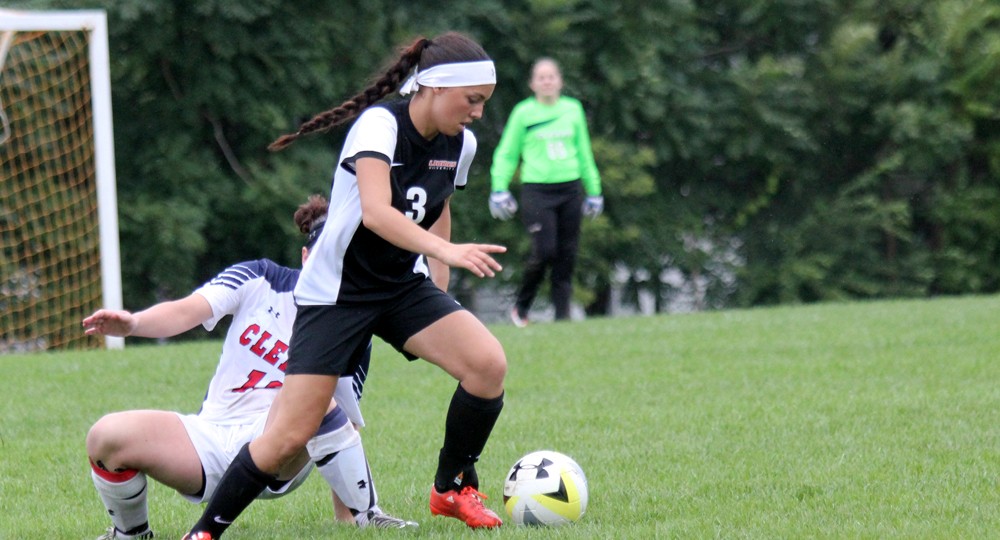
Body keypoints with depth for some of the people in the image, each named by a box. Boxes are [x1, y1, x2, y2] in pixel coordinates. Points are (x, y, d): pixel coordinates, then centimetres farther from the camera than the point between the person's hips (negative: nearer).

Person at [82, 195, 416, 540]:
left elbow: (345, 429, 3)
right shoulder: (260, 281, -1)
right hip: (211, 440, 2)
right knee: (106, 437, -23)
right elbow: (187, 310, -15)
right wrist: (133, 323, -37)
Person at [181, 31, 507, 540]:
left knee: (488, 364, -18)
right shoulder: (380, 125, -22)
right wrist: (444, 249, -51)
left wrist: (440, 284, 14)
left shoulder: (460, 144, -1)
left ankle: (452, 487, 5)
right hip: (336, 291, -6)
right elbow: (375, 211, -39)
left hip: (404, 286, 6)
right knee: (289, 437, -12)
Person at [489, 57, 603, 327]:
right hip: (537, 190, -4)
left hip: (570, 190, 4)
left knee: (567, 255, 0)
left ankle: (562, 315, 7)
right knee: (544, 252, -13)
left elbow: (584, 153, 19)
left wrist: (593, 191, 21)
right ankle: (520, 308, 7)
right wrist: (499, 189, -1)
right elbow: (506, 153, 8)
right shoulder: (524, 113, 1)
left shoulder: (573, 109, 10)